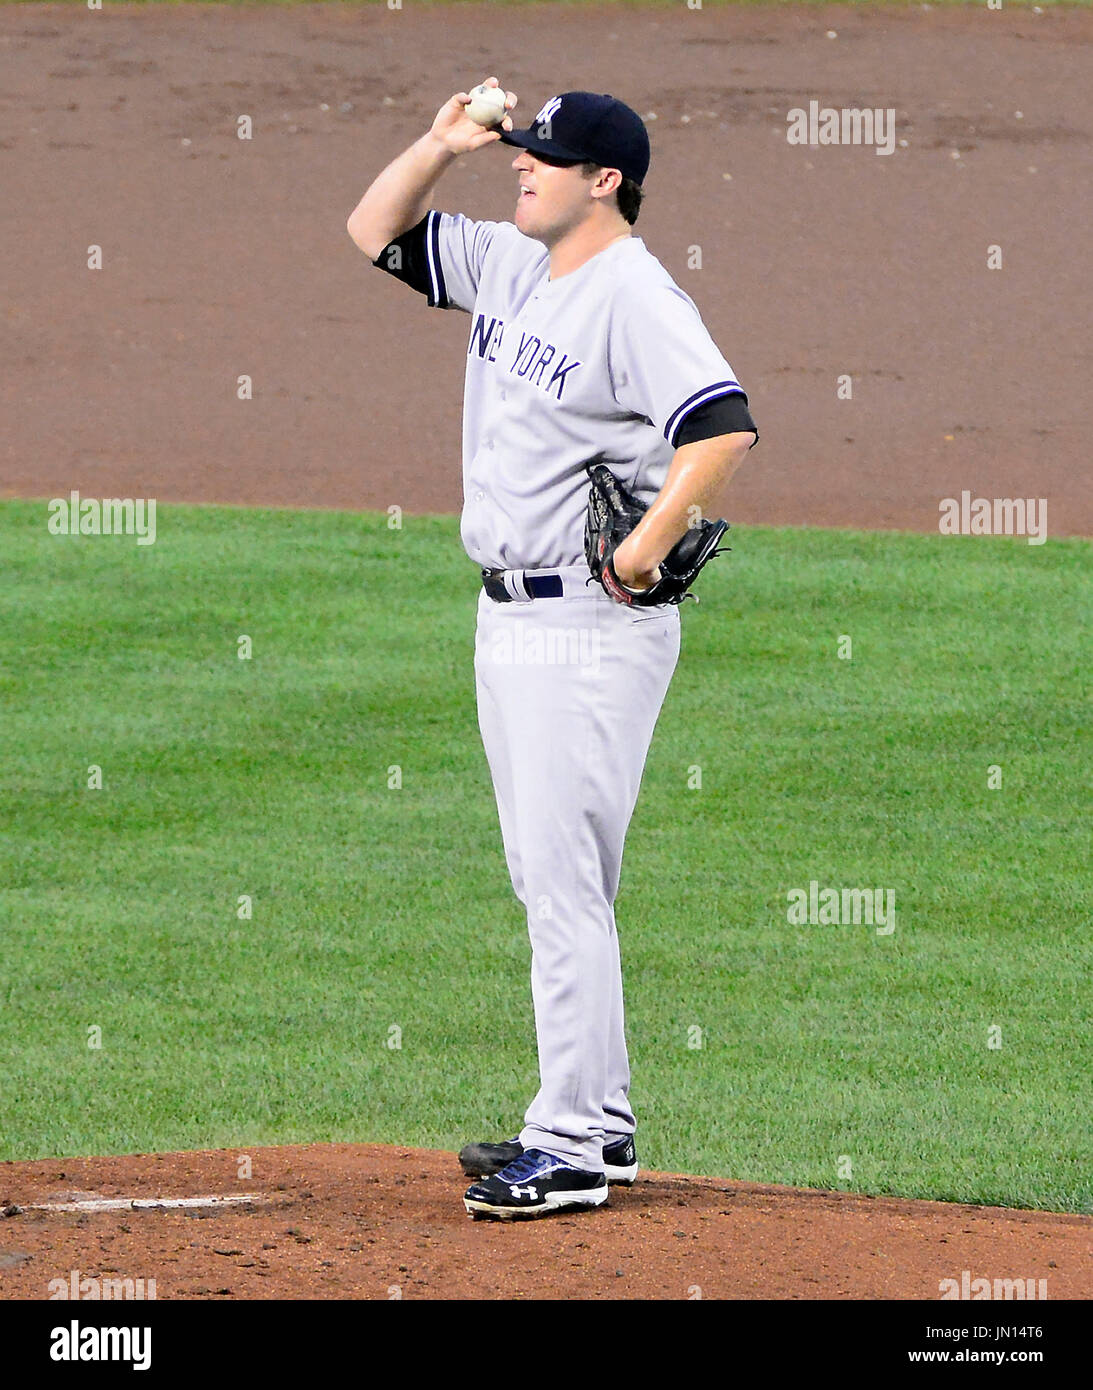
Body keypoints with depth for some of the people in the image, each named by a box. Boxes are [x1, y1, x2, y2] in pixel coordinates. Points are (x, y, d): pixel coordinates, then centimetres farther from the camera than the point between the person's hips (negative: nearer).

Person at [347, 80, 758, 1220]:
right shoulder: (508, 267, 11)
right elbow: (377, 231, 21)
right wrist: (441, 143, 6)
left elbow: (723, 426, -29)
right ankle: (597, 1118, 22)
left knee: (566, 883, -9)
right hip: (509, 616, 10)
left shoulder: (634, 295, -17)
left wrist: (643, 555, -26)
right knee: (544, 879, 14)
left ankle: (571, 1151, -7)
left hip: (590, 629, -10)